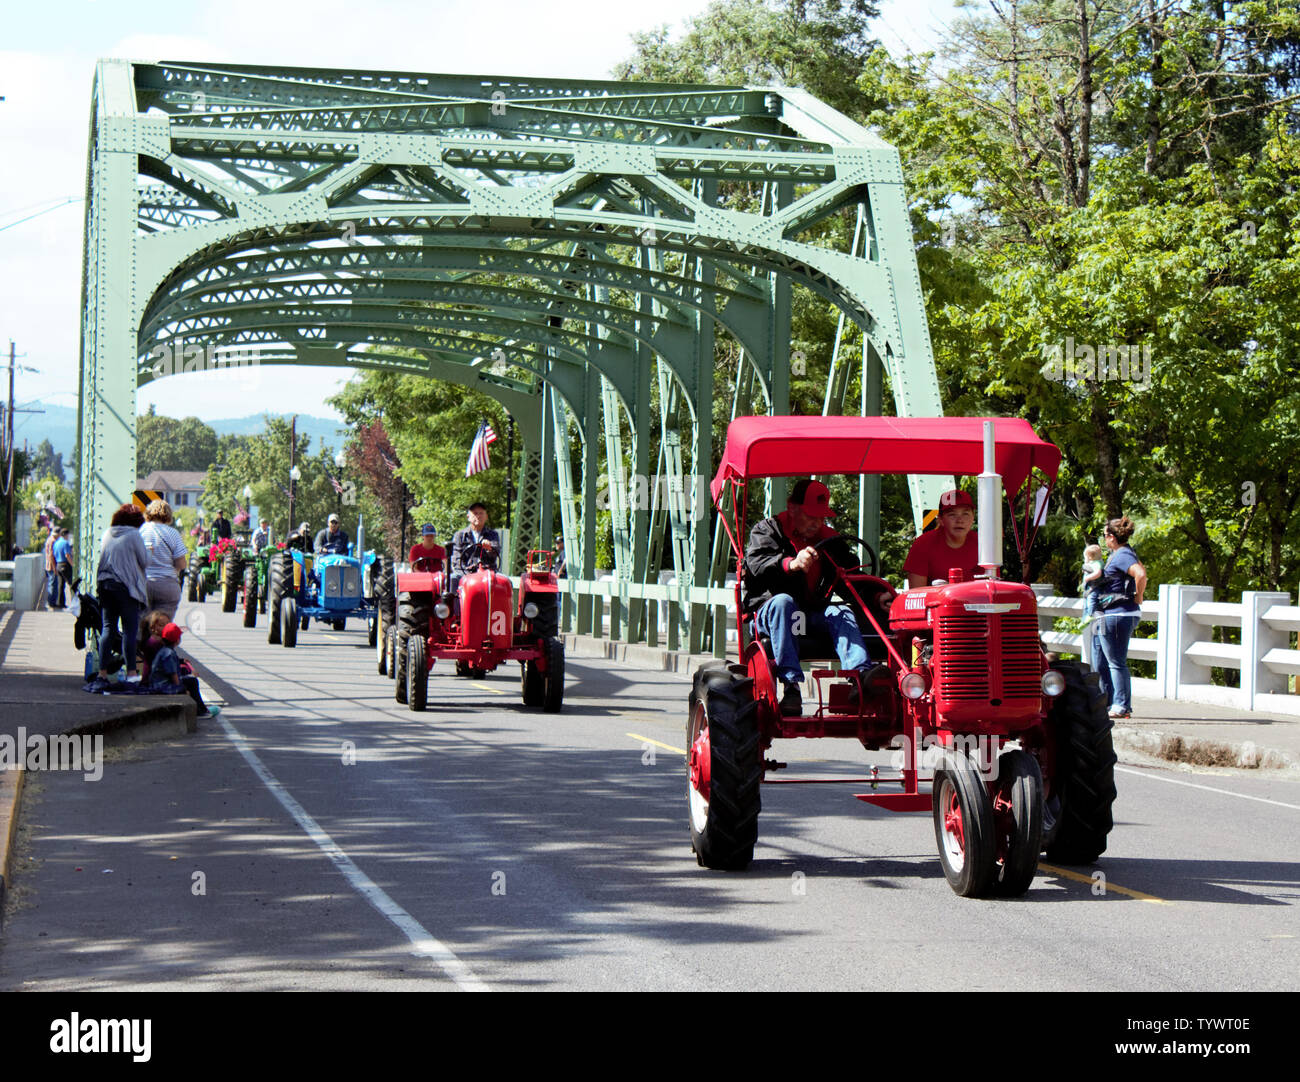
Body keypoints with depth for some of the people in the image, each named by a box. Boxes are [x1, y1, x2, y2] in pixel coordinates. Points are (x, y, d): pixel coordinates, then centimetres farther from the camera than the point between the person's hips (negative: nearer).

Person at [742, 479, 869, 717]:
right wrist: (791, 564, -40)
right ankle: (791, 686, -45)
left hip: (811, 613, 4)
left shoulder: (829, 539, 15)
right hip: (767, 613, -4)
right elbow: (757, 565, -20)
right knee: (783, 601, -36)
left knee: (841, 613, -25)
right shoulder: (767, 531, 1)